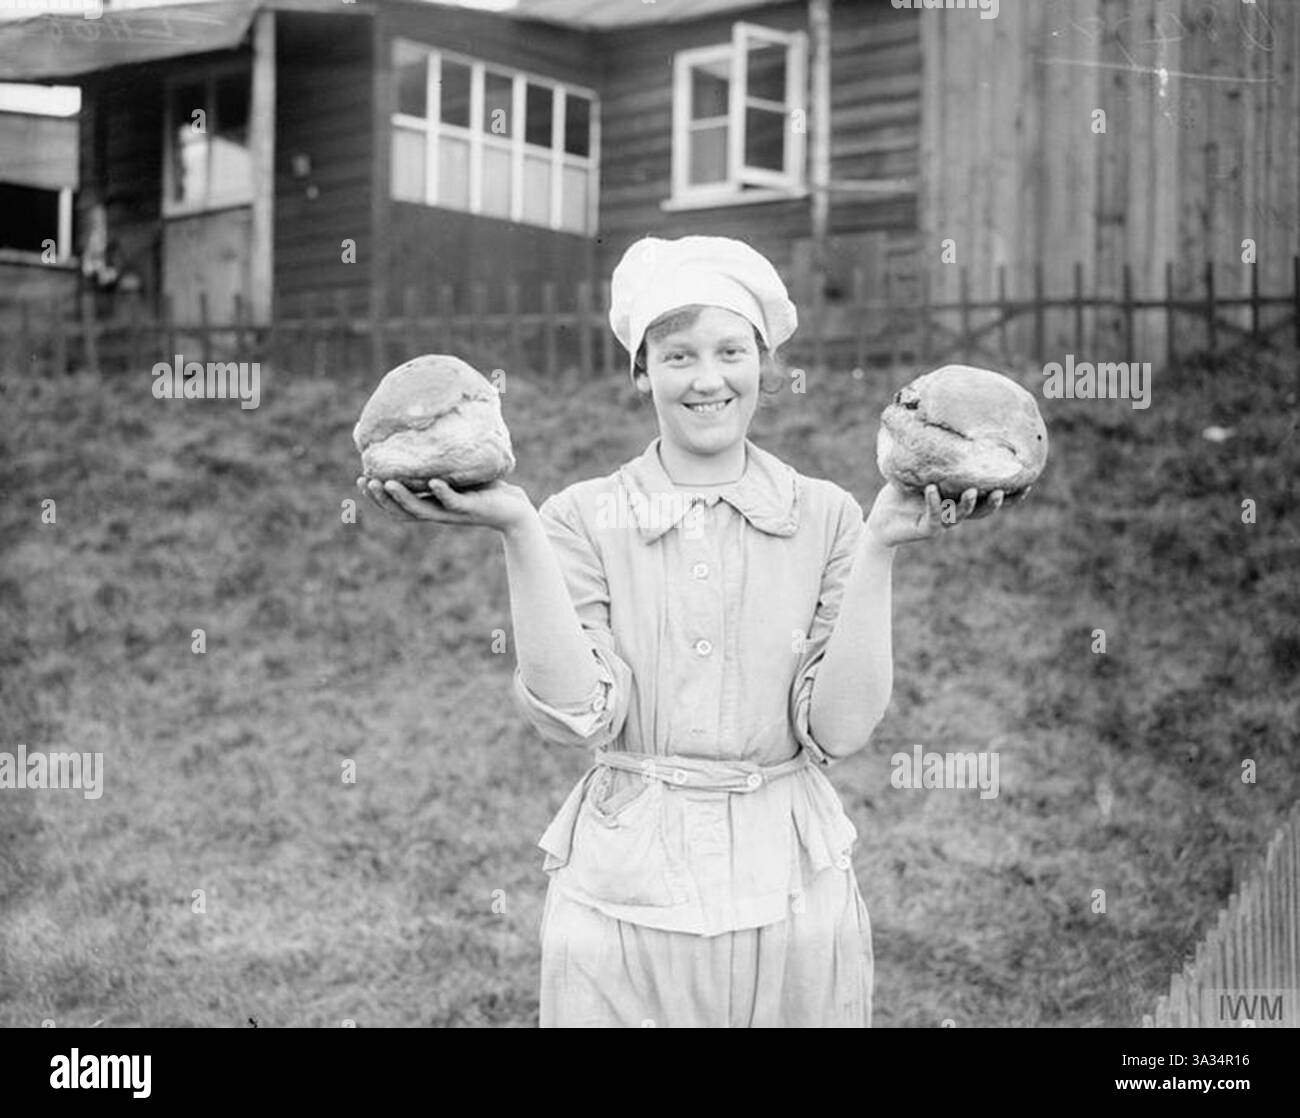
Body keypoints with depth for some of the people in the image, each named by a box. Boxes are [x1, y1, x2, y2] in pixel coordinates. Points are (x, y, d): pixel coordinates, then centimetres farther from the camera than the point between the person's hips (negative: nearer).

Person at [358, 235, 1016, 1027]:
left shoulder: (825, 517, 0)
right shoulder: (581, 518, -2)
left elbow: (839, 729, -8)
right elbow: (577, 717, -13)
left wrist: (879, 547, -14)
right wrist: (518, 531, -18)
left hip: (792, 894, 1)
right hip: (623, 892, -1)